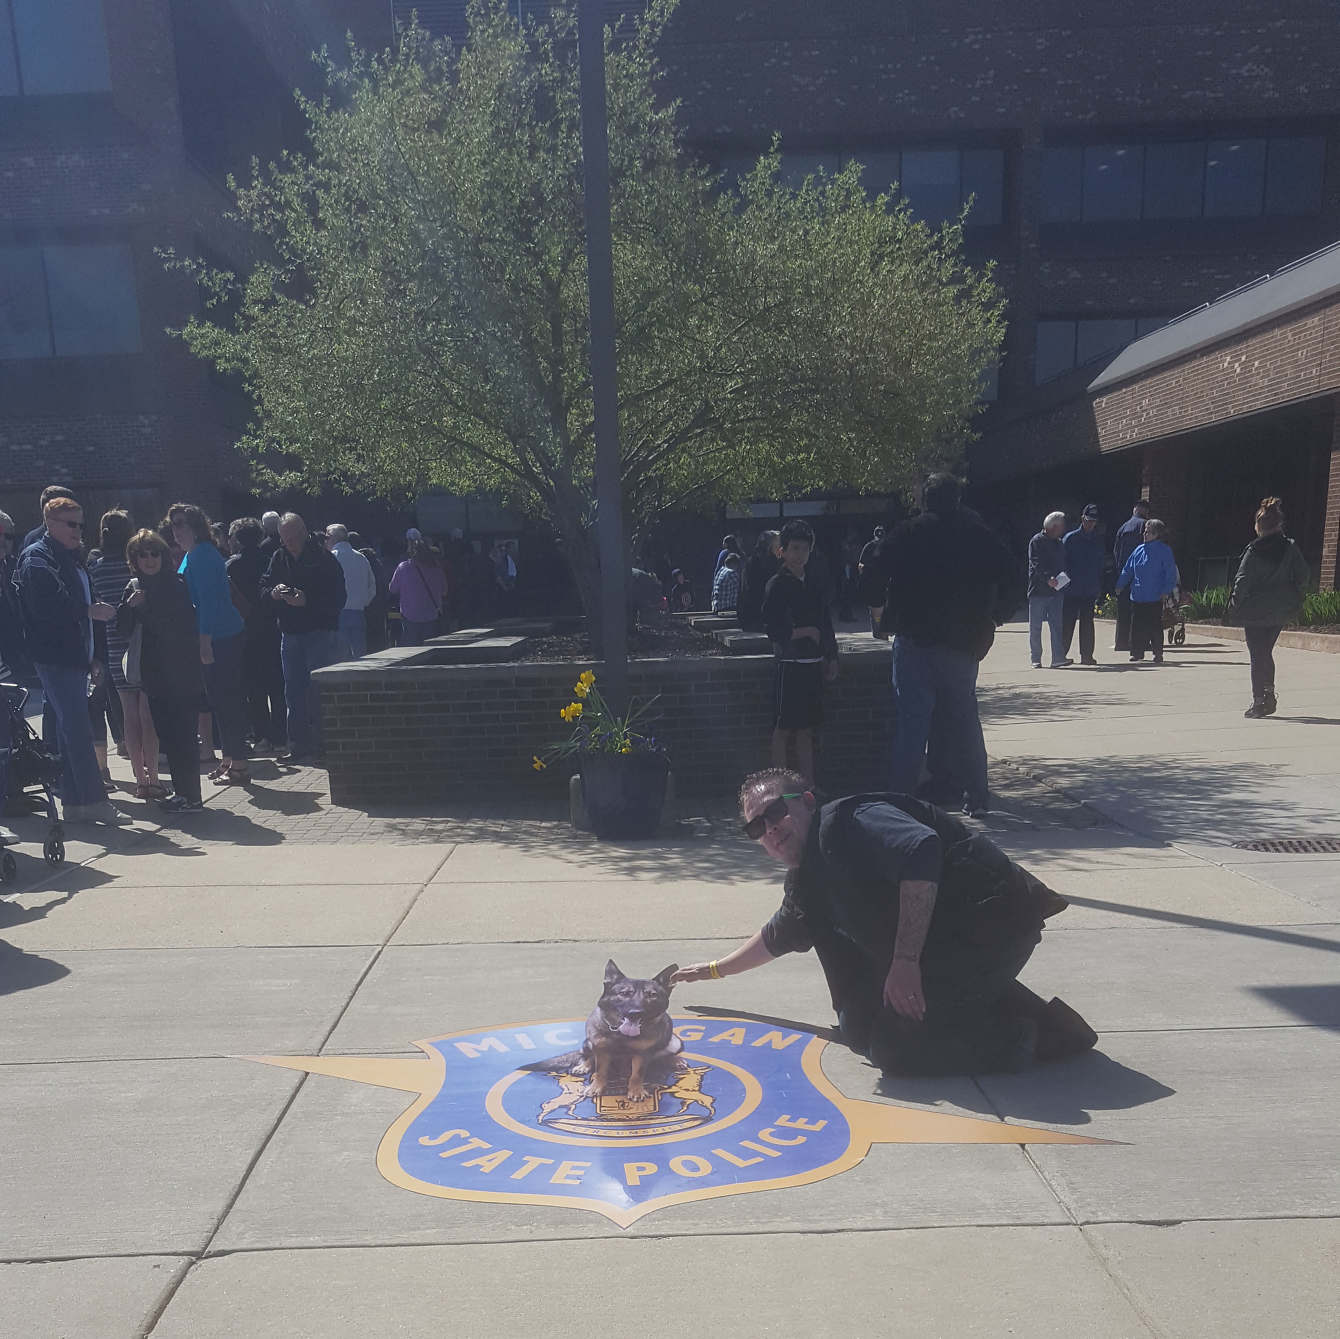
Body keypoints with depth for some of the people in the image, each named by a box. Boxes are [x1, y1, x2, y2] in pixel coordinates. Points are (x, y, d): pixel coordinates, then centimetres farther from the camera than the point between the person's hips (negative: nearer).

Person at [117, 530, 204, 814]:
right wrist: (130, 606, -10)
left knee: (181, 734, -6)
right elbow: (124, 630, 5)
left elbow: (189, 625, -7)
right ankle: (181, 790, 20)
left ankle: (191, 796, 0)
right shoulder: (133, 587, 11)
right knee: (166, 735, 10)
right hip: (154, 674, 6)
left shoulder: (177, 584, -5)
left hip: (182, 674, -6)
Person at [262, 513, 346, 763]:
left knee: (317, 691, -7)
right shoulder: (279, 558, 10)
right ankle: (298, 745, 17)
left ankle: (319, 745, 1)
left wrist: (307, 601, -25)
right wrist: (274, 592, -9)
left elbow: (337, 599, -14)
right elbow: (263, 588, 13)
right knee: (293, 691, 10)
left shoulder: (324, 559, -9)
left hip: (320, 632, -6)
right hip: (290, 632, 7)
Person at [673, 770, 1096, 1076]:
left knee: (890, 1048, -14)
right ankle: (1007, 1009, 13)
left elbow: (921, 850, -32)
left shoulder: (844, 822, -14)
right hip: (944, 943, 10)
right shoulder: (804, 883, 15)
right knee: (859, 1028, 14)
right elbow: (777, 937, 35)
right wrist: (714, 969, 44)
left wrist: (905, 961, -29)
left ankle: (1025, 1037, -4)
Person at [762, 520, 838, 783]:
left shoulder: (812, 585, 13)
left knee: (806, 730, 11)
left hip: (813, 665, 7)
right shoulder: (777, 586, -7)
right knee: (783, 730, -1)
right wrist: (806, 632, -6)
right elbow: (775, 632, -14)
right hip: (789, 665, -6)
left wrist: (831, 658, 13)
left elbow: (826, 625, 18)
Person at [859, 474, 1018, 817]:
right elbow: (1011, 578, 5)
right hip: (964, 644, 2)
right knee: (964, 719, 15)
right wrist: (994, 617, 18)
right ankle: (976, 796, 20)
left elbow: (871, 576, -7)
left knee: (910, 721, 1)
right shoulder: (978, 535, 4)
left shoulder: (906, 534, -2)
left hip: (914, 642, -2)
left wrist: (878, 609, 11)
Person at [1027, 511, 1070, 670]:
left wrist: (1065, 577, 5)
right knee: (1035, 627, 2)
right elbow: (1036, 564, -17)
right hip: (1038, 590, -6)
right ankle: (1035, 659, 10)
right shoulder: (1036, 541, -5)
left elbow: (1063, 564, 22)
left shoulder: (1059, 543, 17)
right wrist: (1048, 578, -29)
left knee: (1056, 626, -2)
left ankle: (1058, 658, -5)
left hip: (1055, 590, 6)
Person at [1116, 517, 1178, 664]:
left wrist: (1166, 591, -12)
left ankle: (1158, 653, 10)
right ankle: (1138, 652, 14)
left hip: (1155, 597, -4)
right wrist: (1120, 585, 13)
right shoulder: (1139, 550, 10)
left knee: (1155, 626, 1)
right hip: (1137, 596, 4)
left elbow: (1171, 573, -5)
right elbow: (1128, 569, 16)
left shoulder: (1164, 551, -4)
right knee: (1137, 626, 5)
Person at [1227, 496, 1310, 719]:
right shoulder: (1290, 547, -3)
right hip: (1281, 611, 4)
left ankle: (1258, 701, 3)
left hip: (1255, 611, -4)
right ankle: (1269, 695, 18)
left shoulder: (1254, 550, -14)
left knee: (1257, 656, 3)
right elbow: (1304, 575, 0)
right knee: (1266, 652, 20)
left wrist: (1234, 608, -8)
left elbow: (1242, 581, -16)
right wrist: (1294, 599, 13)